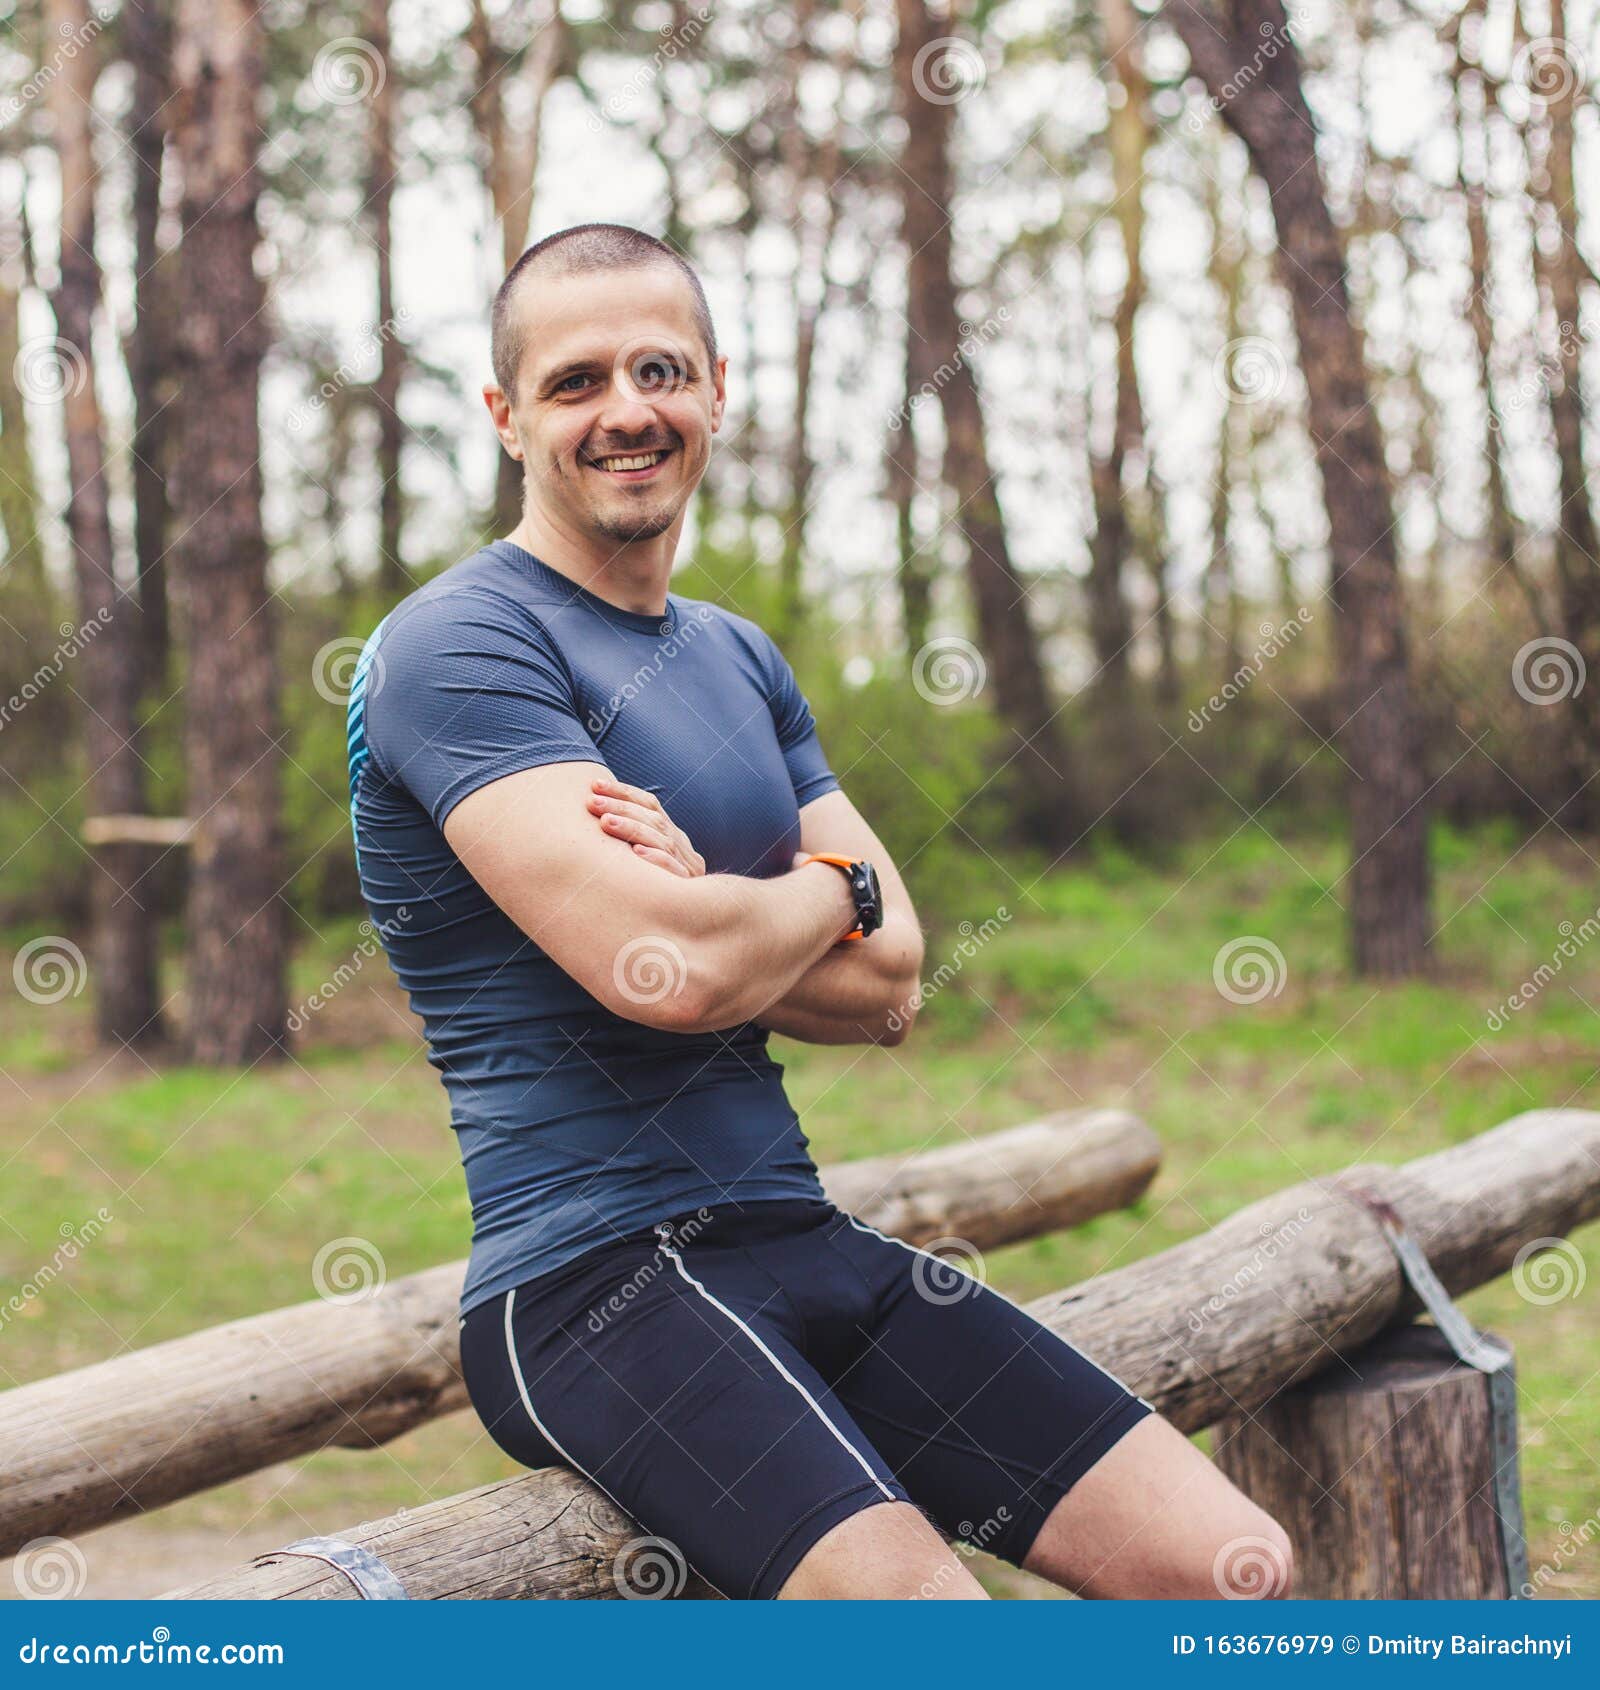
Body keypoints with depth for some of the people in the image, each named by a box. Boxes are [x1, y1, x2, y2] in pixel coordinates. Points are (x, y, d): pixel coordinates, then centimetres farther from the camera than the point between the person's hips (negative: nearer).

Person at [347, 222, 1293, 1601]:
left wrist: (705, 912, -10)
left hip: (803, 1243, 7)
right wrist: (826, 891, 1)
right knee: (923, 1593, -30)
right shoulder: (458, 648, -8)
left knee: (1241, 1567, -3)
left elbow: (892, 985, 10)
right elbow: (666, 969, -21)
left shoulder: (742, 658, 18)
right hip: (590, 1276, -7)